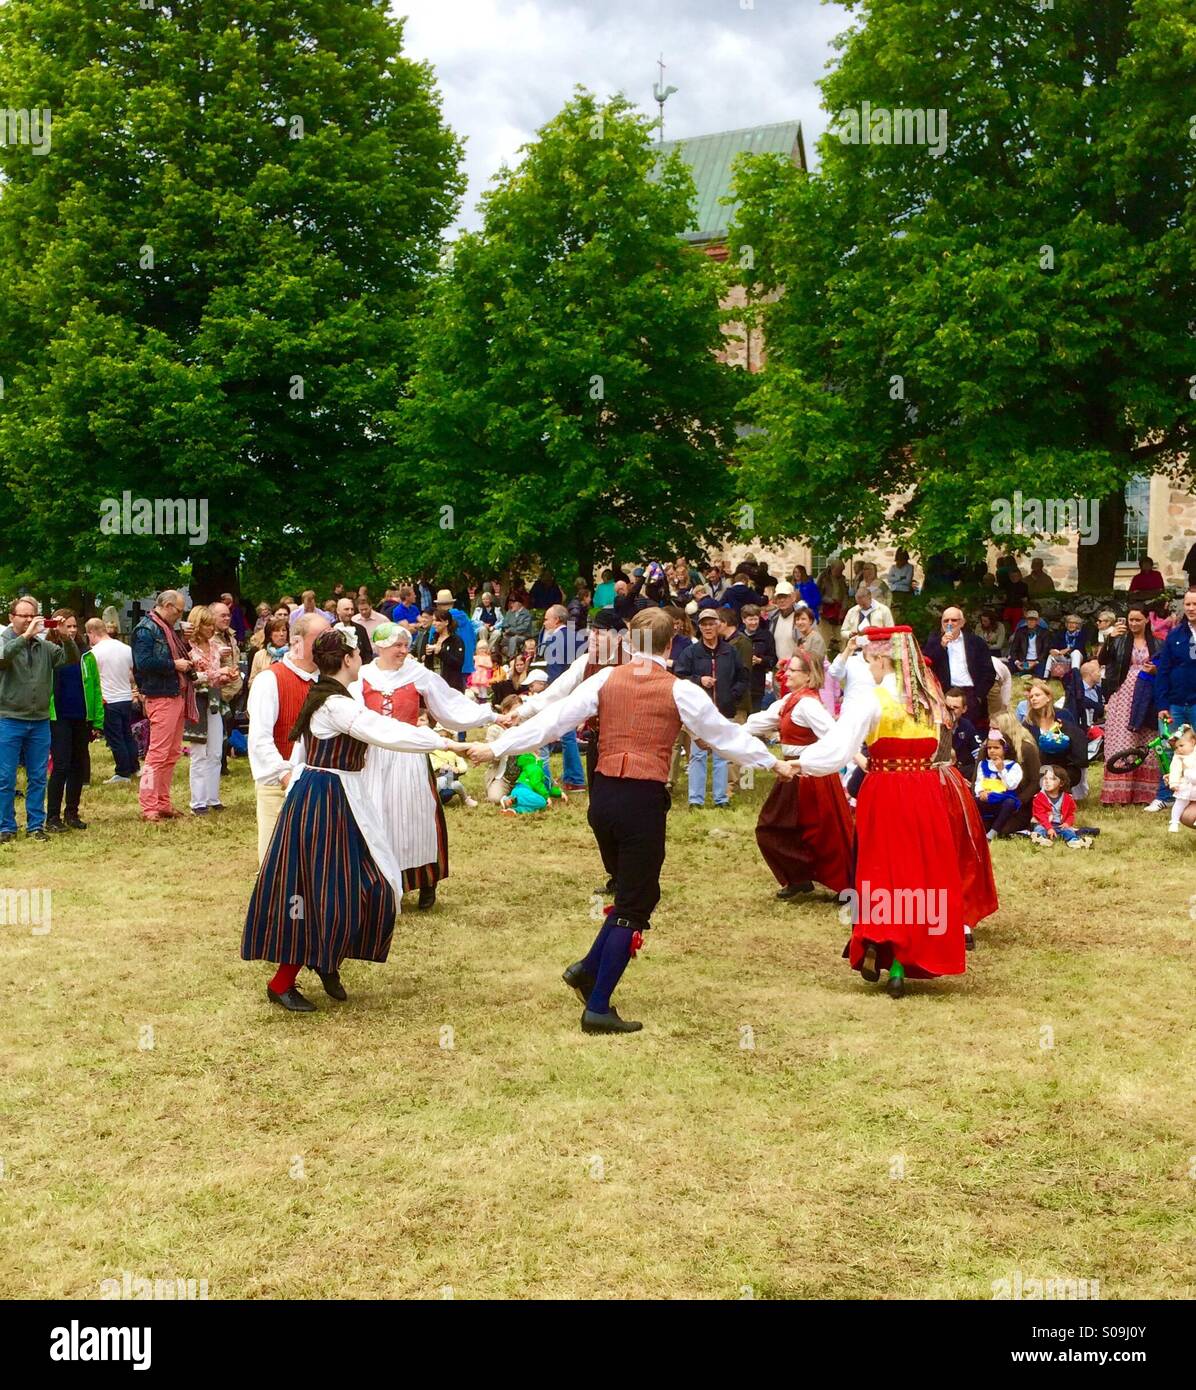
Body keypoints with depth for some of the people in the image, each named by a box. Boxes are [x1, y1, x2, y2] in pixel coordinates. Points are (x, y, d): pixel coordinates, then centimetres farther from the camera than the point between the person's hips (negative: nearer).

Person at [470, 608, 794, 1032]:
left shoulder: (606, 679, 4)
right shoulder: (679, 691, -3)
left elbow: (552, 719, 0)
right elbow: (725, 734, 7)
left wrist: (496, 748, 5)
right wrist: (773, 763, 21)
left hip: (603, 795, 5)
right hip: (644, 800, -5)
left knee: (636, 894, 24)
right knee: (633, 906, 5)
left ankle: (588, 969, 20)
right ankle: (598, 1009, 6)